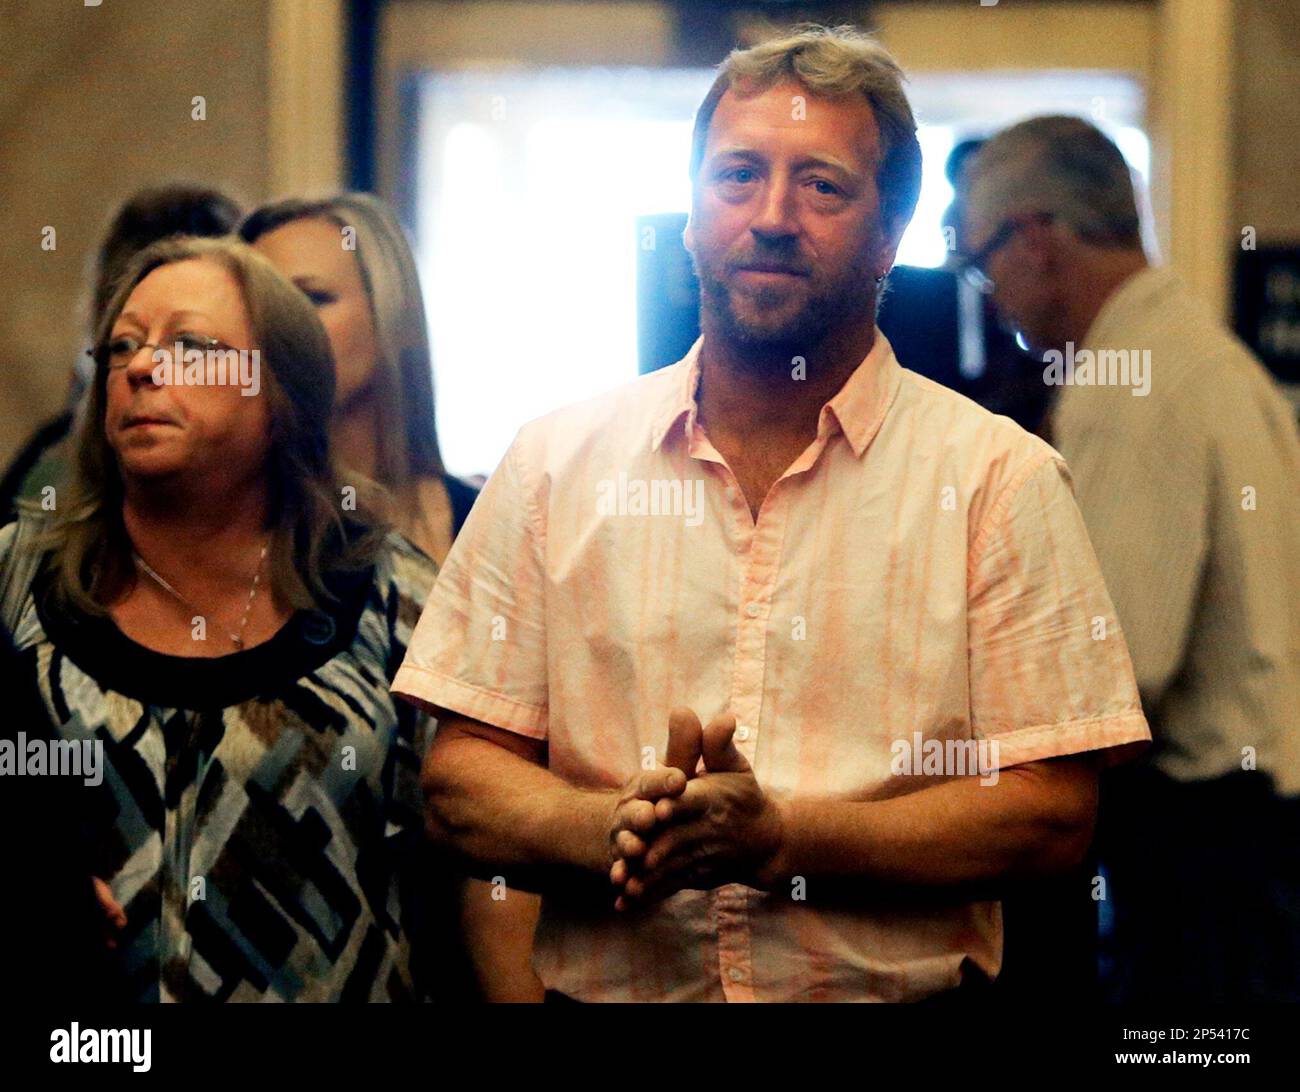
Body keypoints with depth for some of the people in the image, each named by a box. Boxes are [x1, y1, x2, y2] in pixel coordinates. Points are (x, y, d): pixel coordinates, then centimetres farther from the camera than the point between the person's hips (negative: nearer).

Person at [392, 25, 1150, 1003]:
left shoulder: (997, 476, 2)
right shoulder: (556, 462, 9)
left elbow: (1054, 813, -4)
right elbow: (462, 780, 6)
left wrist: (777, 837, -15)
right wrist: (614, 831, -14)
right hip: (601, 995, 2)